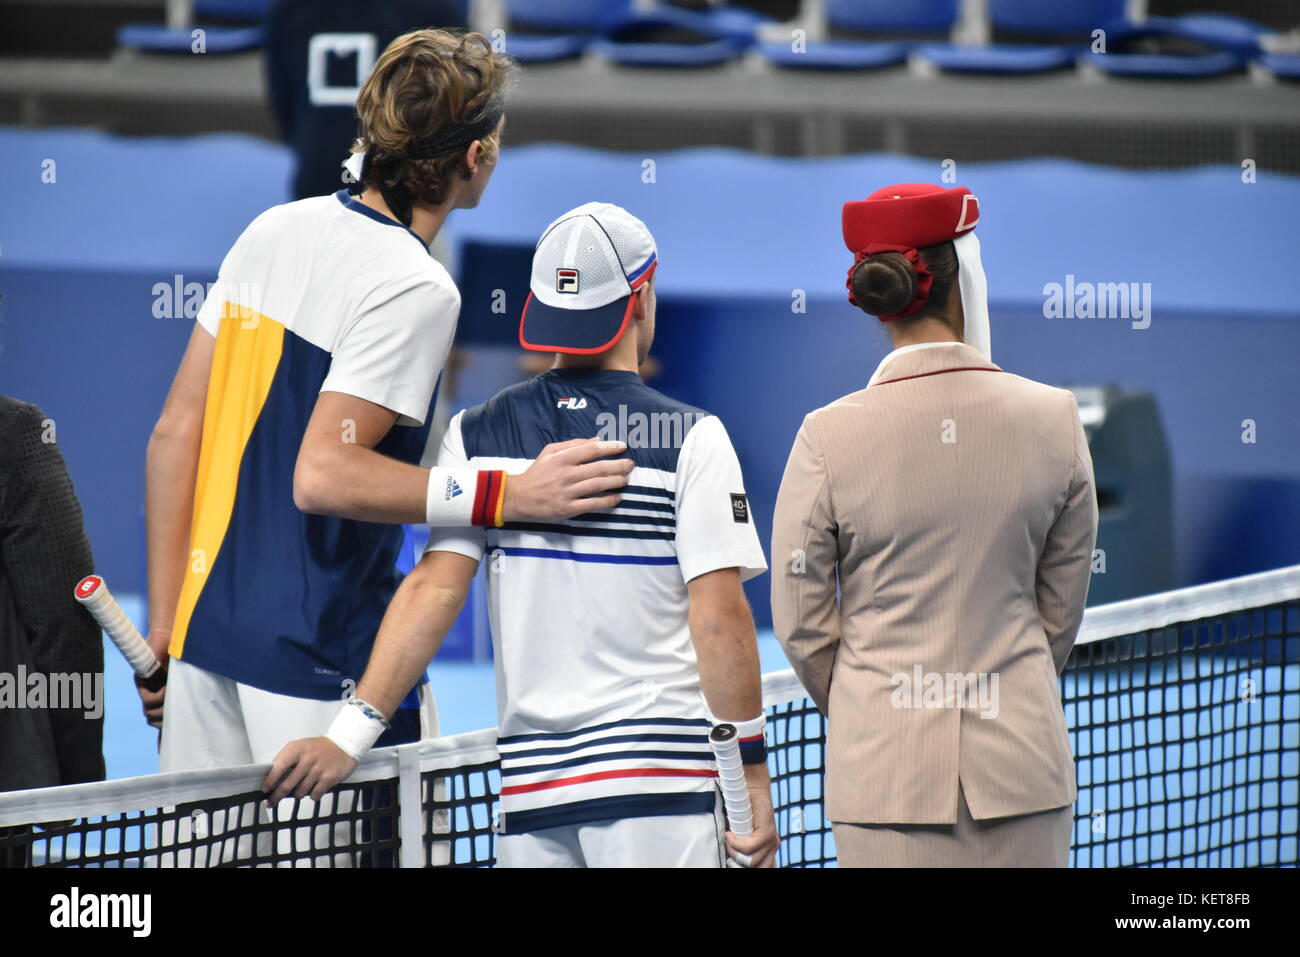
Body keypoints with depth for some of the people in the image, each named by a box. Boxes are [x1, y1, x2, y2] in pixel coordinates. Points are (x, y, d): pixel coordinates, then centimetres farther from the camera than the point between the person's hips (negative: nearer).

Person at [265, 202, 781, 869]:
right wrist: (752, 778, -3)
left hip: (530, 788, 3)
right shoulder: (692, 439, -4)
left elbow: (433, 591, -4)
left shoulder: (477, 437, 5)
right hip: (661, 787, -3)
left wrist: (350, 733, -6)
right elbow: (718, 618, -8)